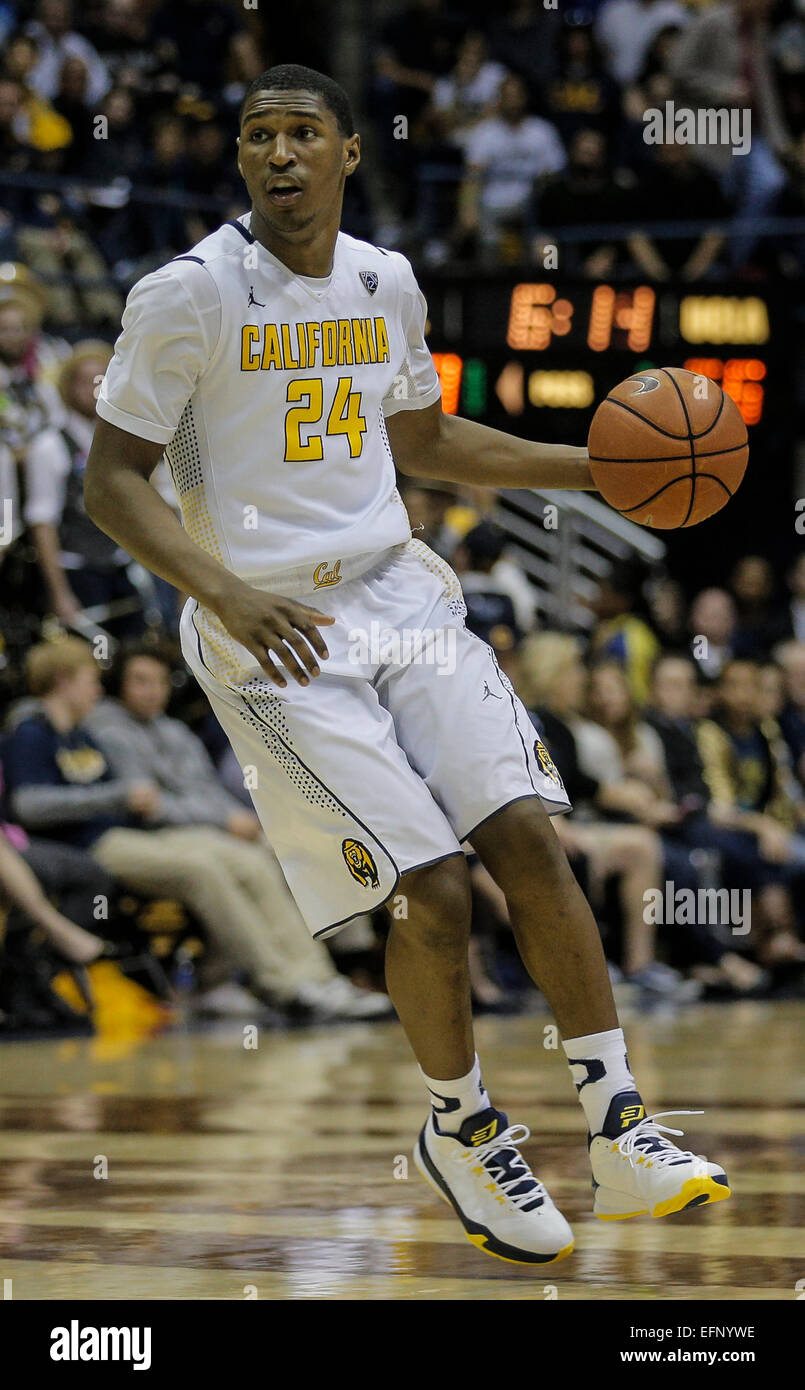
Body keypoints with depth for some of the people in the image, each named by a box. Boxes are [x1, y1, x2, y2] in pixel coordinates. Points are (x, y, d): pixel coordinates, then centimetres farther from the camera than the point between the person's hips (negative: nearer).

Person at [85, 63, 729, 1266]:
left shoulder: (385, 285, 8)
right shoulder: (190, 295, -10)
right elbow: (112, 481, -9)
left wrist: (598, 469, 18)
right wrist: (225, 592, -25)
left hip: (396, 593, 5)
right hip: (270, 628, -5)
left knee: (528, 836, -10)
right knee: (430, 896, -13)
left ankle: (620, 1135, -3)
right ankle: (462, 1136, 11)